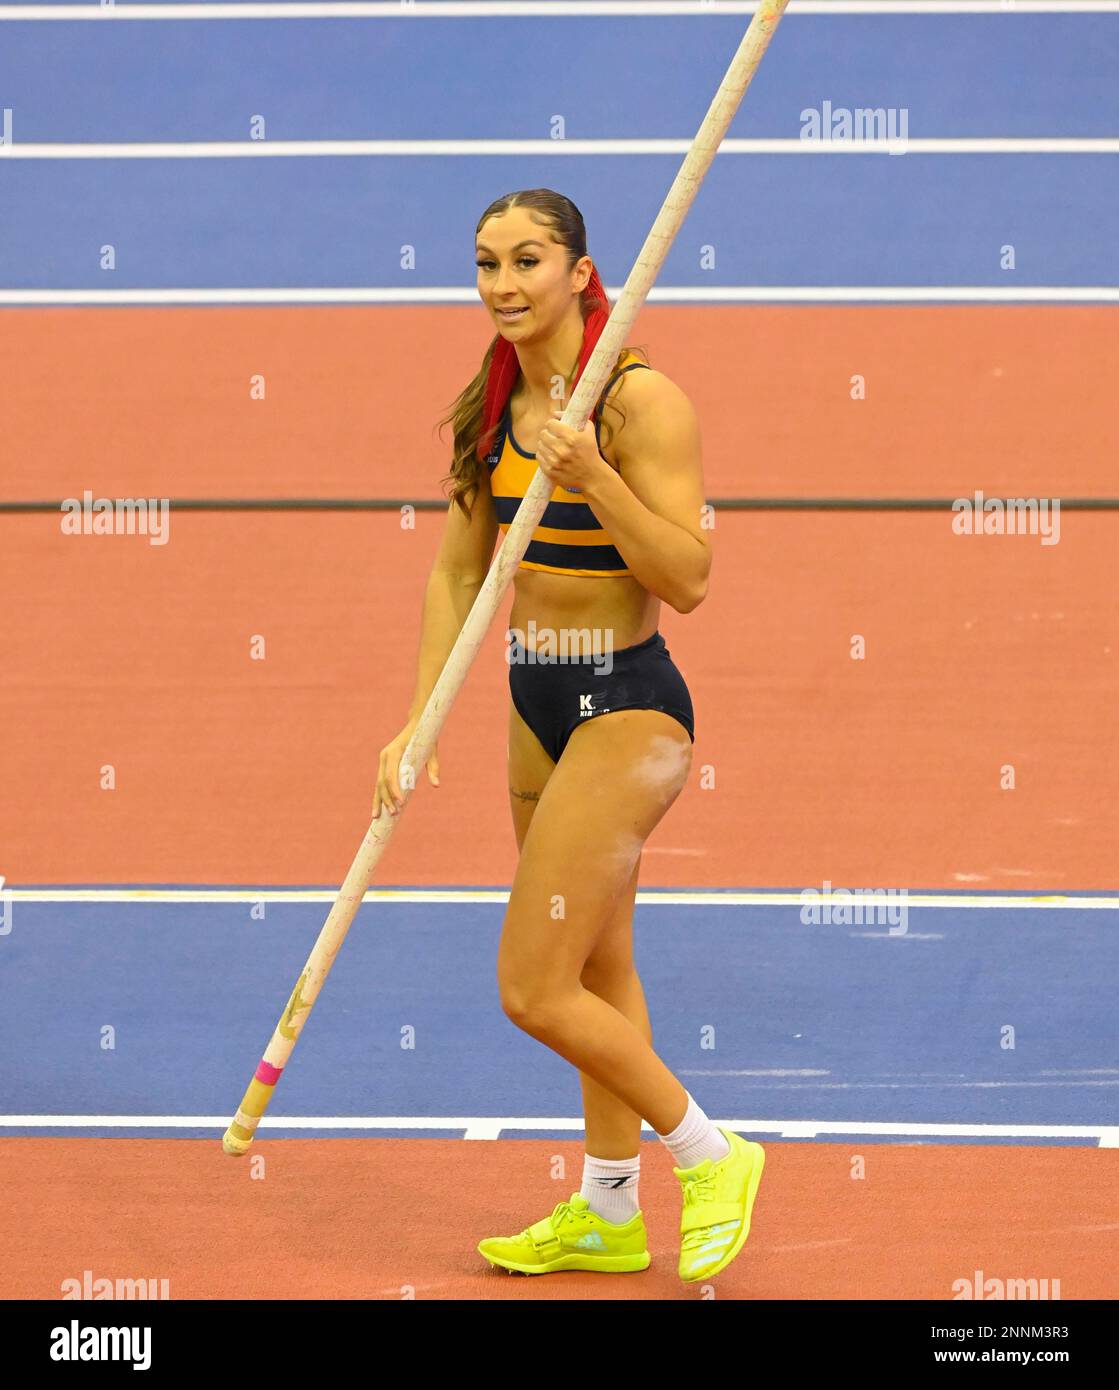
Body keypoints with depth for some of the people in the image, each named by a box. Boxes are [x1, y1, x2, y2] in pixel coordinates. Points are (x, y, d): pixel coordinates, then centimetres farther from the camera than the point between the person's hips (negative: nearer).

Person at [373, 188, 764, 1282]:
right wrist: (419, 722, 2)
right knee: (600, 975, 17)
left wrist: (594, 479, -32)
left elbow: (688, 579, -21)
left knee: (535, 992, -9)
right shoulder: (491, 410, 4)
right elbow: (457, 575, 10)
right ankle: (608, 1215, 27)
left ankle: (710, 1156, 8)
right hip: (539, 705, 8)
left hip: (627, 708, -8)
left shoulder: (643, 402, -18)